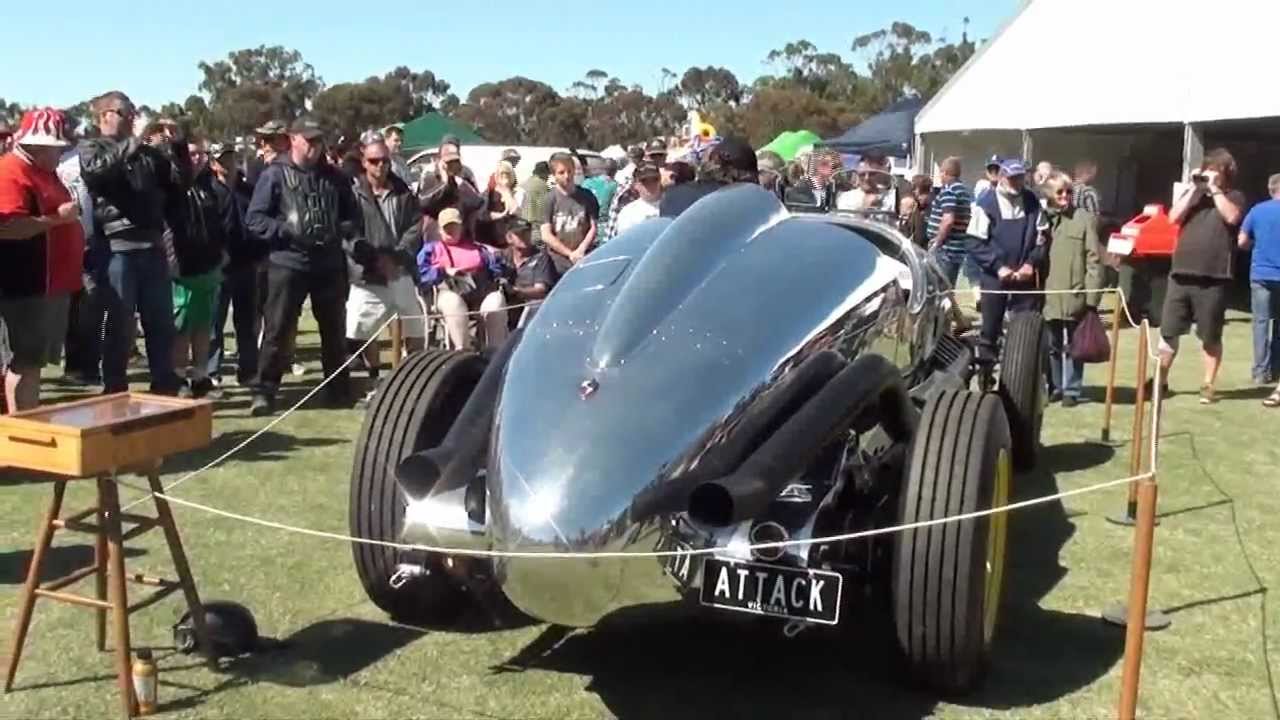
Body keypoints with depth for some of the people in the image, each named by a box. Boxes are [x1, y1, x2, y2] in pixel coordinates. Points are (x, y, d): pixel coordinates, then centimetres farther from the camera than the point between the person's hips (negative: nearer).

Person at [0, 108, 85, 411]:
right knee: (26, 360, -6)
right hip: (29, 285, -10)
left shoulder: (44, 171, 17)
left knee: (36, 359, 14)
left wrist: (69, 215, 17)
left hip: (52, 283, 10)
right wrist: (56, 218, -22)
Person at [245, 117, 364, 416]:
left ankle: (339, 390, 22)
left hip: (330, 265, 4)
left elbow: (352, 214, 20)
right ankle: (264, 391, 5)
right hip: (288, 264, -4)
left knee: (335, 330, 11)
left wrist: (351, 234, 0)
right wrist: (288, 233, -18)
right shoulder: (275, 175, -2)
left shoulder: (334, 177, 11)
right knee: (278, 330, -4)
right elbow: (255, 219, -6)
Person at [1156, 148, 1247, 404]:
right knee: (1168, 331, 5)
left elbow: (1232, 217, -15)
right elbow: (1173, 217, -1)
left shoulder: (1234, 196, 6)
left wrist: (1214, 188, -10)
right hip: (1181, 273, 3)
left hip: (1213, 277, -3)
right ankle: (1161, 381, 16)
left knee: (1210, 337, 3)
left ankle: (1207, 386, 12)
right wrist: (1194, 188, -5)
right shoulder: (1193, 192, 14)